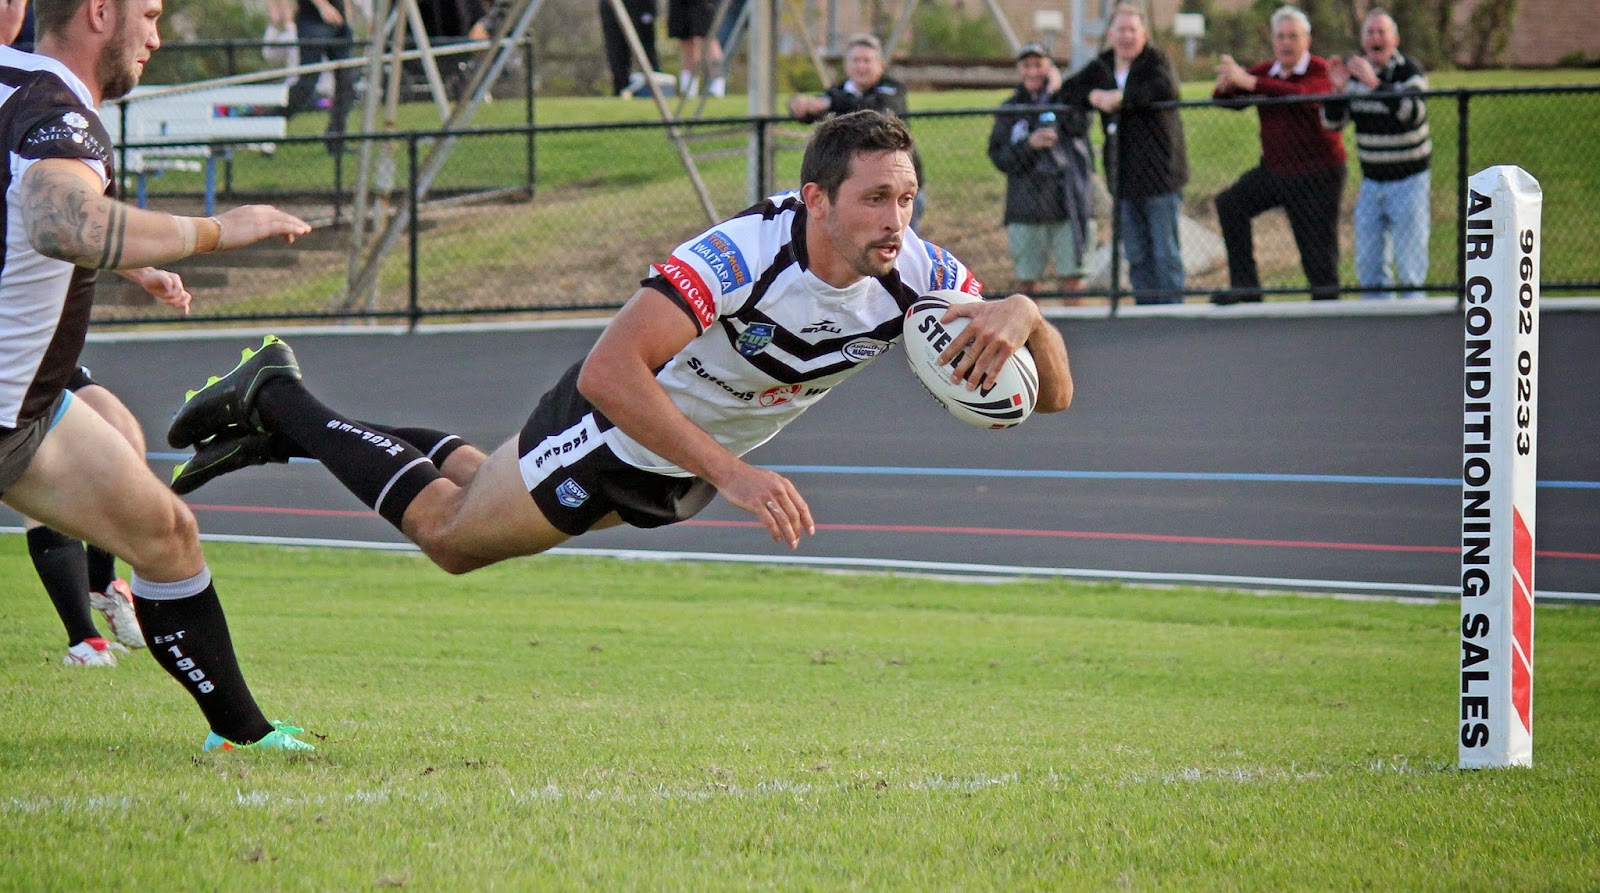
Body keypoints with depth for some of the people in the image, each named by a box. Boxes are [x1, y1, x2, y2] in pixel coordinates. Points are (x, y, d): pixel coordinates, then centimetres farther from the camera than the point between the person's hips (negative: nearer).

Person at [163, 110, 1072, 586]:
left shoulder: (916, 274, -22)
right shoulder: (745, 252, -40)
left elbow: (1052, 394, -18)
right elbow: (609, 369, -46)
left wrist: (1022, 313, -41)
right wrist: (732, 475, -52)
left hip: (683, 476, 6)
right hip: (613, 426, -6)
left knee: (454, 540, 23)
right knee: (448, 527, 13)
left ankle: (282, 416, 39)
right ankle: (277, 401, 31)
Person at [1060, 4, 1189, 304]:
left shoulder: (1156, 61, -5)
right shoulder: (1101, 68, 15)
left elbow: (1166, 88, -25)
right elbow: (1068, 90, 12)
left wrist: (1121, 97, -22)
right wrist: (1093, 96, -9)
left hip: (1160, 173, -6)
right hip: (1124, 178, 6)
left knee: (1165, 252, -7)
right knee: (1136, 254, 9)